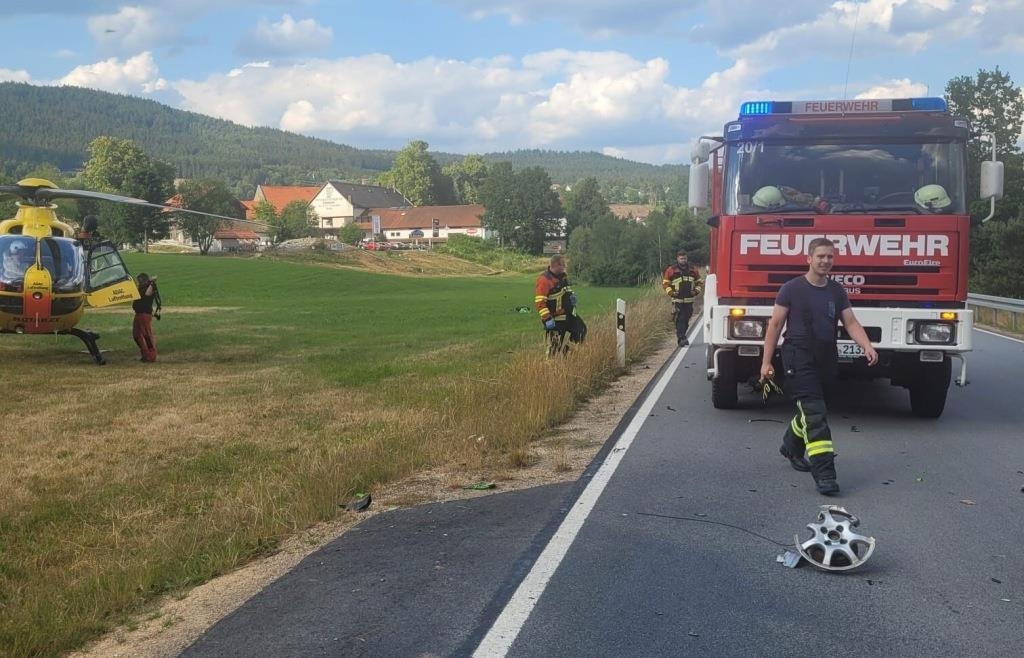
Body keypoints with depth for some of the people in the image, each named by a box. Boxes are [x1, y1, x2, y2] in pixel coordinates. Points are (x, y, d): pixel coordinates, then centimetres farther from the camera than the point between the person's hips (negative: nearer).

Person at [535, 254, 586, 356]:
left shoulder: (563, 276, 7)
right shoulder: (544, 280, -21)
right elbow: (539, 302, -24)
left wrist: (571, 295, 3)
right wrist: (547, 319, -27)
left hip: (568, 314, 9)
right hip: (555, 319, -9)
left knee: (582, 330, 16)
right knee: (555, 346, -2)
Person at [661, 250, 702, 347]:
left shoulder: (692, 270, 10)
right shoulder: (671, 270, -2)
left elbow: (698, 282, 20)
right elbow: (665, 283, 2)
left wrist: (697, 291, 3)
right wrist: (671, 292, -11)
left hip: (689, 300, 4)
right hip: (677, 300, -4)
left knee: (686, 319, 9)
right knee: (679, 319, -12)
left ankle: (682, 337, 22)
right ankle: (681, 339, -16)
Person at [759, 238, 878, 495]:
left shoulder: (837, 291, 9)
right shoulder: (792, 288, -5)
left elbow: (851, 323, 4)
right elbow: (775, 325, -3)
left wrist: (867, 347, -15)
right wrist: (766, 362, -7)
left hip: (827, 359, 6)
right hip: (799, 357, -5)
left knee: (810, 409, 18)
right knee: (815, 414, -14)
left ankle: (791, 447, 44)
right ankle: (824, 473, -16)